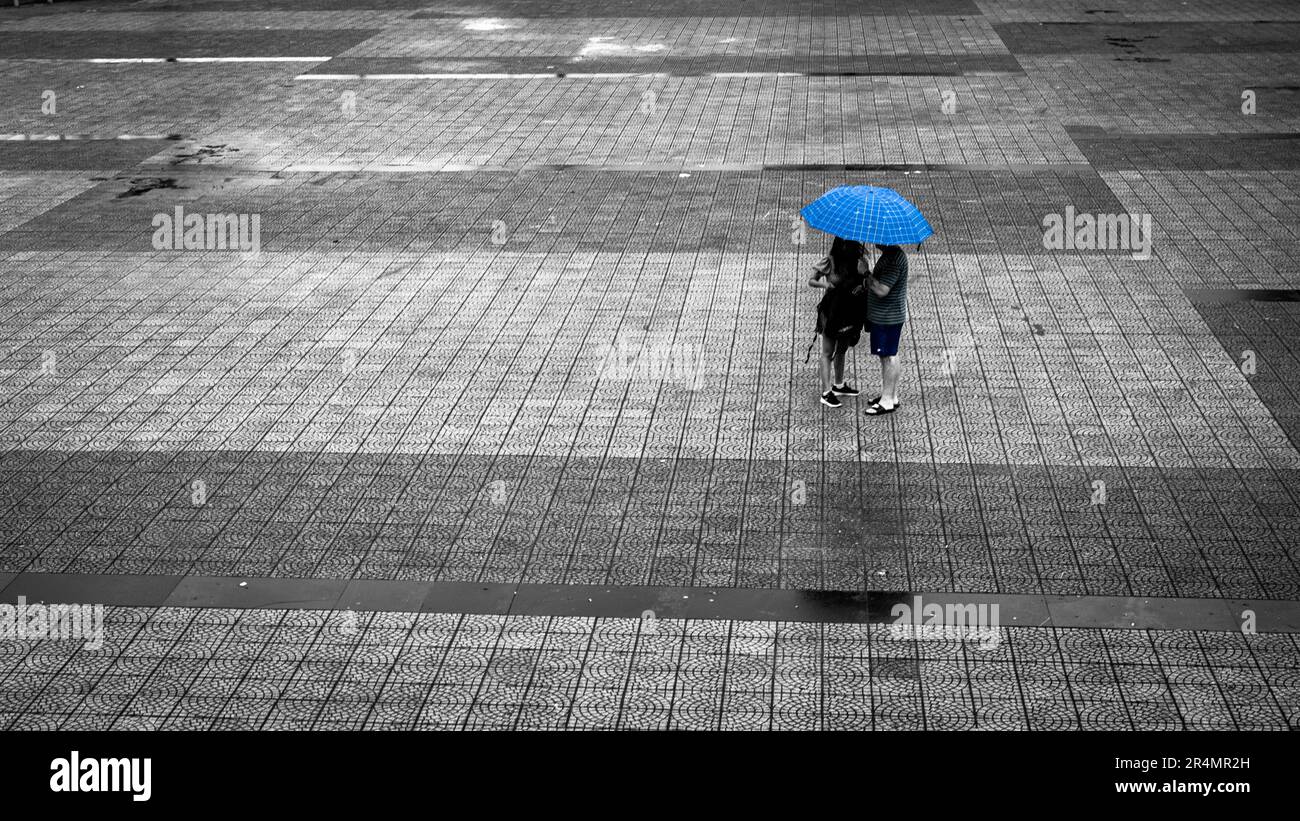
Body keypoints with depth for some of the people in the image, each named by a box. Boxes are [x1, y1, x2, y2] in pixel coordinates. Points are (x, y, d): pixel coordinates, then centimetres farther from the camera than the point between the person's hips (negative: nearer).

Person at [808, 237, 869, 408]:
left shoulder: (859, 261, -6)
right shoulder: (829, 263, -15)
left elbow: (867, 281, 1)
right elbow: (810, 281, -8)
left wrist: (862, 286, -22)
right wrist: (824, 284, -28)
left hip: (850, 310, 5)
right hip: (832, 310, -5)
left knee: (842, 350, 21)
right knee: (828, 352, 0)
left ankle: (839, 385, 37)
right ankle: (826, 393, 2)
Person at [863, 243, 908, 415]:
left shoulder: (893, 259, -24)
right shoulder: (891, 254, 9)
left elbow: (882, 290, -29)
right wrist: (866, 284, 9)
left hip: (887, 317, -10)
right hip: (883, 316, 10)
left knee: (889, 357, -3)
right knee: (888, 357, 17)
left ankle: (888, 401, 3)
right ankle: (891, 396, 26)